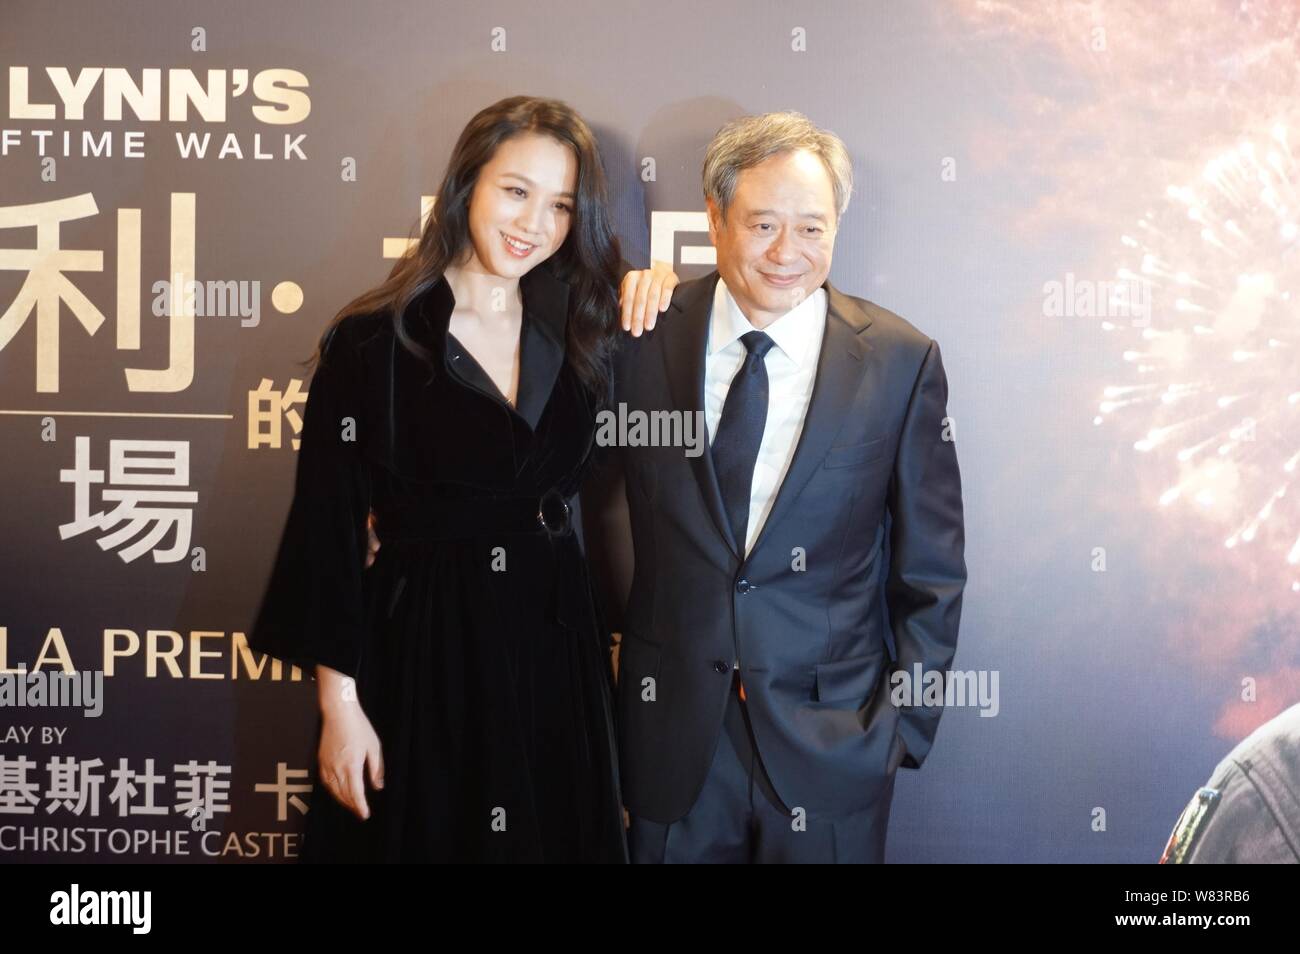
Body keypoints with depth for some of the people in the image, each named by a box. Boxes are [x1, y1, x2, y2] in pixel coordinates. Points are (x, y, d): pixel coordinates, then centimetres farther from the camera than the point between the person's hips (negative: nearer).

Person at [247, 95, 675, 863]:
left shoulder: (579, 331, 4)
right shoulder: (373, 340, -9)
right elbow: (330, 526, -8)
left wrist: (654, 282, -1)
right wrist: (341, 702, -10)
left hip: (558, 650, 4)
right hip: (422, 655, -4)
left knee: (557, 839, 15)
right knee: (422, 838, 10)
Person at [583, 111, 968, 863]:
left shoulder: (902, 361, -5)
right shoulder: (645, 335, -3)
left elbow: (931, 574, 0)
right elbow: (601, 493, 11)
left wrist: (906, 725, -1)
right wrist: (627, 624, 5)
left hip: (831, 743, -1)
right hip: (671, 730, 1)